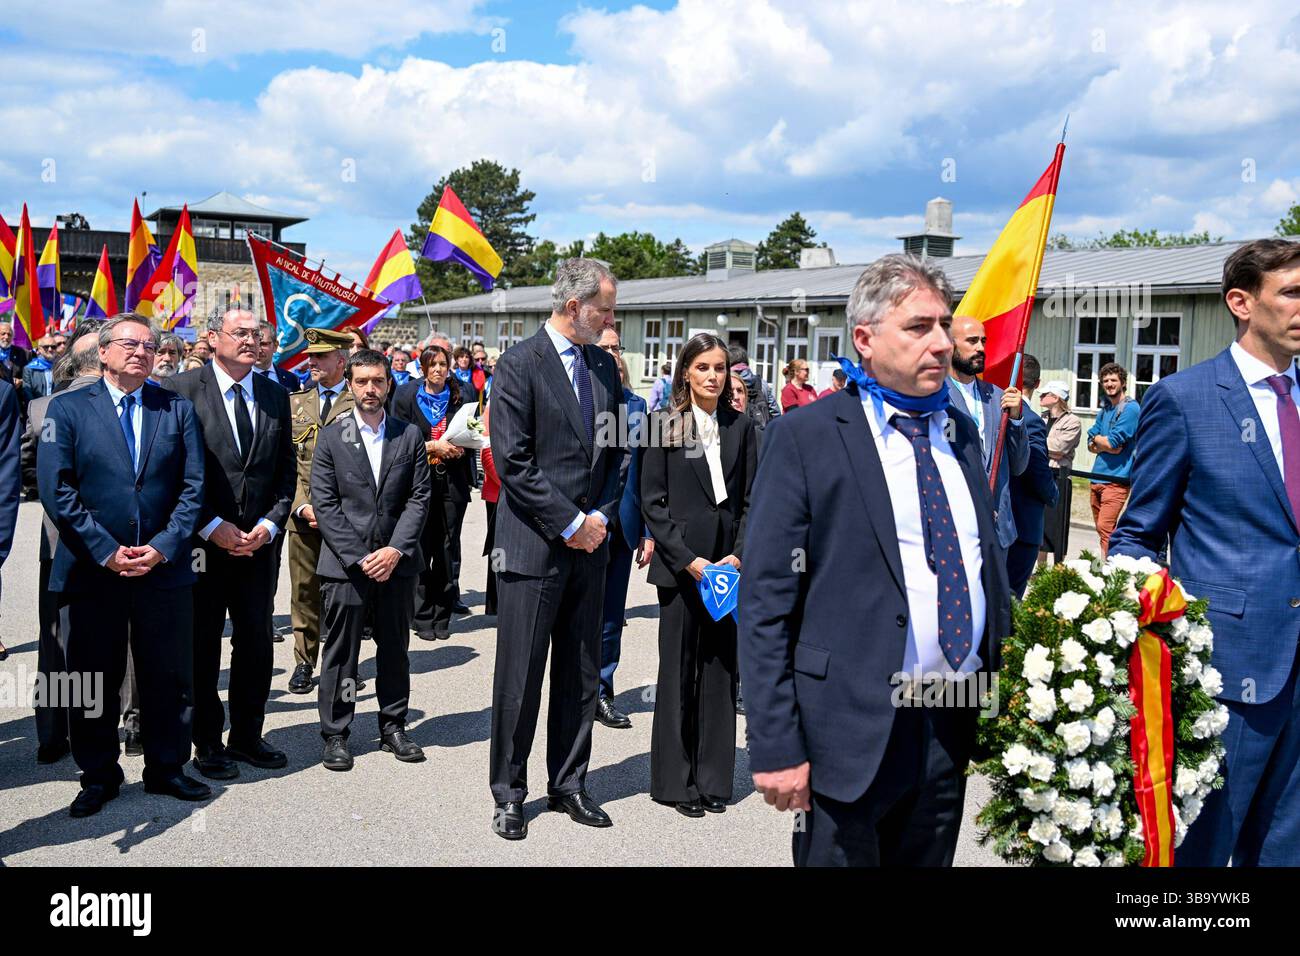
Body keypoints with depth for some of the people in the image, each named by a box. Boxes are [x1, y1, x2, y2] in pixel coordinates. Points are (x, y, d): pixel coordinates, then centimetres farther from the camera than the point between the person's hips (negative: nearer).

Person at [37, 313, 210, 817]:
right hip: (91, 569, -1)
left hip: (164, 567, 2)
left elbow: (193, 487, 2)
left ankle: (166, 768, 25)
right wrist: (105, 551, -13)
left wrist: (164, 547, -9)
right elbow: (56, 489, -6)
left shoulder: (178, 409, 6)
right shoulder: (67, 409, 1)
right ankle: (98, 776, 24)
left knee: (168, 677, 9)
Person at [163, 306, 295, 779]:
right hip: (202, 543, -4)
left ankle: (247, 736, 25)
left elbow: (286, 471, 10)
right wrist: (212, 527, -13)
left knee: (256, 644, 10)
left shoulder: (275, 395, 8)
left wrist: (269, 524, -3)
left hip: (258, 541, 4)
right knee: (201, 647, 7)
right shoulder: (180, 390, -6)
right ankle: (208, 744, 20)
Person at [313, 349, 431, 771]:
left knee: (395, 649, 11)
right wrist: (358, 557, -12)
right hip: (344, 563, -2)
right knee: (340, 652, 3)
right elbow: (324, 504, -4)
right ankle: (335, 734, 14)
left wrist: (395, 550, -10)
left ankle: (393, 728, 24)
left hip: (395, 562, 2)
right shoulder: (331, 437, 1)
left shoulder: (410, 435, 6)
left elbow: (419, 498, 2)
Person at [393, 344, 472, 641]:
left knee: (448, 550, 4)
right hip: (420, 480, -2)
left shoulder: (458, 397, 8)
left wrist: (459, 448, -6)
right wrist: (433, 446, -13)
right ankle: (422, 617, 6)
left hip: (453, 481, 2)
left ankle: (442, 616, 13)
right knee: (421, 549, -3)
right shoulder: (407, 397, 3)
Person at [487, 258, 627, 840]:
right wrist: (569, 524, -13)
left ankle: (568, 785, 27)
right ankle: (509, 793, 19)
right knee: (520, 677, 3)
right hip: (534, 545, -6)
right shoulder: (519, 365, -9)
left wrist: (601, 516, -1)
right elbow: (512, 461, -14)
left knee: (582, 676, 13)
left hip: (589, 542, 6)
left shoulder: (603, 366, 10)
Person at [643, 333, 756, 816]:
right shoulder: (665, 423, -1)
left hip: (729, 564, 3)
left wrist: (739, 555, -5)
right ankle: (675, 781, 14)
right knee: (678, 671, 3)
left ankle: (713, 779, 18)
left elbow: (751, 499, 8)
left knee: (721, 671, 7)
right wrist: (687, 559, -10)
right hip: (679, 564, -3)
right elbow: (653, 500, -3)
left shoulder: (740, 426, 8)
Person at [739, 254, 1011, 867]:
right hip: (853, 734, -6)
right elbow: (766, 602, -11)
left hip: (955, 727, 6)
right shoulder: (804, 437, -9)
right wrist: (775, 746, -15)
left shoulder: (960, 433, 10)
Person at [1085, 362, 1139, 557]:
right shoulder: (1104, 410, 18)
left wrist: (1097, 438, 5)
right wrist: (1106, 444, -8)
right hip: (1097, 477, 8)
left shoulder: (1130, 408, -7)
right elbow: (1091, 445, 12)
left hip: (1116, 479, -8)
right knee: (1102, 529, 12)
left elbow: (1113, 443, -15)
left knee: (1105, 527, -16)